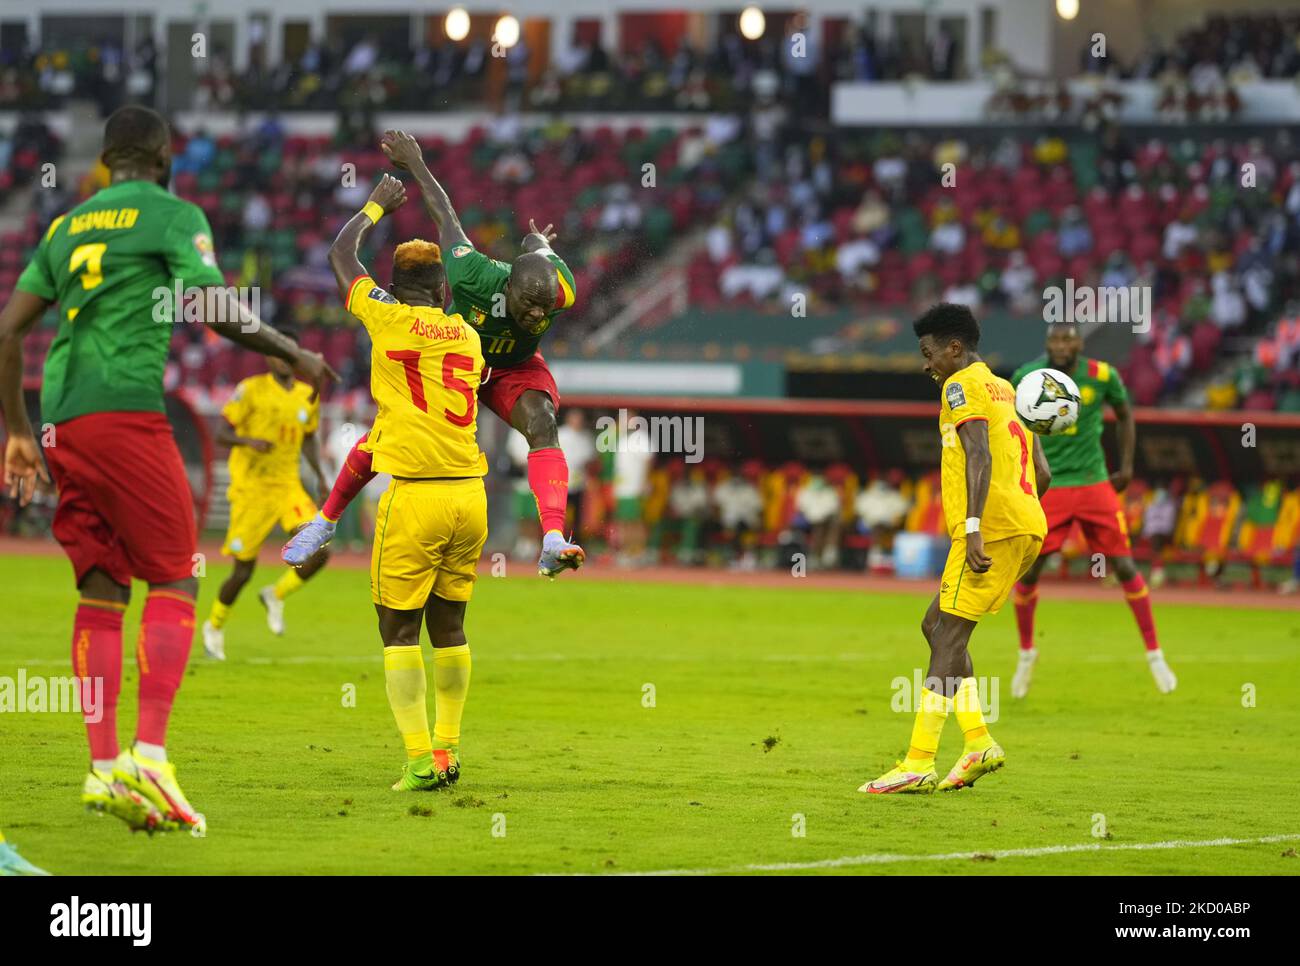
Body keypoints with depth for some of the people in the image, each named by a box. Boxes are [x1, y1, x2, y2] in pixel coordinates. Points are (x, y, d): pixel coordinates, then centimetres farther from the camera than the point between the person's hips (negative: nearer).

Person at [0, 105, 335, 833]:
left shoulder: (67, 225, 21)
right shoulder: (173, 215, 3)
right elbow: (217, 310, -7)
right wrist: (295, 356, 8)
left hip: (61, 421, 6)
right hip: (127, 411, -6)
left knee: (102, 589, 8)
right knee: (174, 581, -3)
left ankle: (104, 767, 1)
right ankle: (148, 756, -17)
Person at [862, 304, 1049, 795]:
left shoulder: (963, 385, -4)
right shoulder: (1007, 390, 23)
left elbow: (979, 455, -19)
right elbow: (1042, 473, 22)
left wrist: (974, 528, -25)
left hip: (992, 529, -9)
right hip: (1026, 528, 9)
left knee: (948, 636, -9)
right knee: (937, 625, 15)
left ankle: (919, 765, -12)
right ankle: (979, 743, 7)